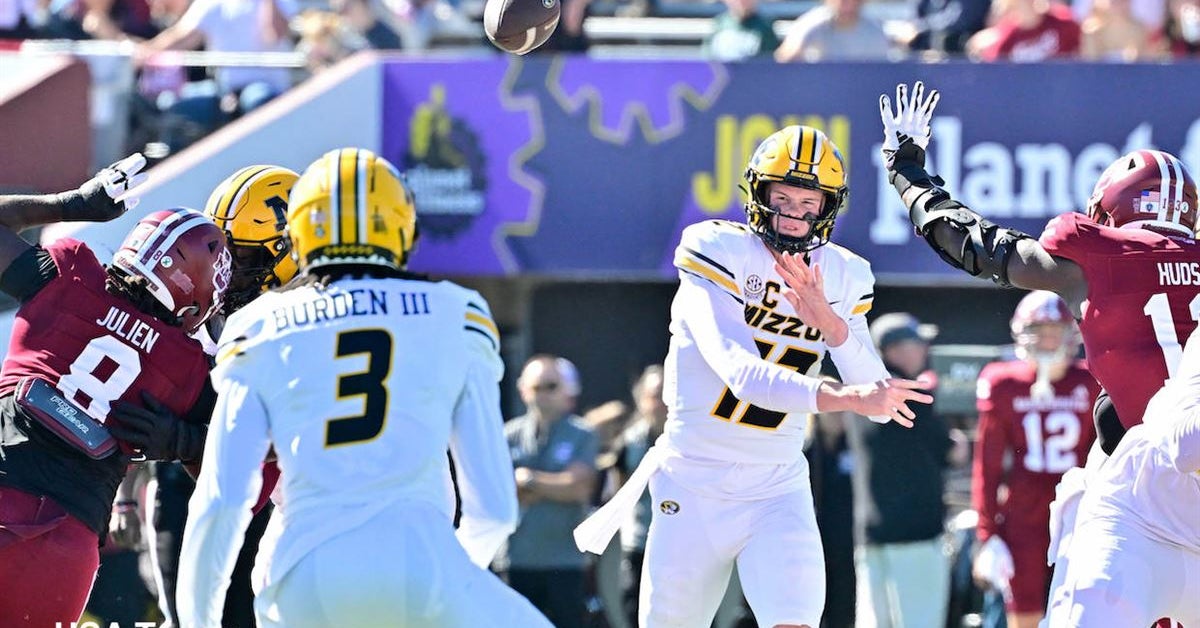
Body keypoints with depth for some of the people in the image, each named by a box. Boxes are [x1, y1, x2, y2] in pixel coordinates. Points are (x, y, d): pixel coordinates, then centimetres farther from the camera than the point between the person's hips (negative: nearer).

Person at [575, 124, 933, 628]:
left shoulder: (841, 279, 2)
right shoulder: (718, 252, -13)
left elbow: (880, 403, -7)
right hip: (695, 486, -2)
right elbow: (743, 375, -27)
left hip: (778, 491, 3)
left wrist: (828, 321, -22)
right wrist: (845, 396, -41)